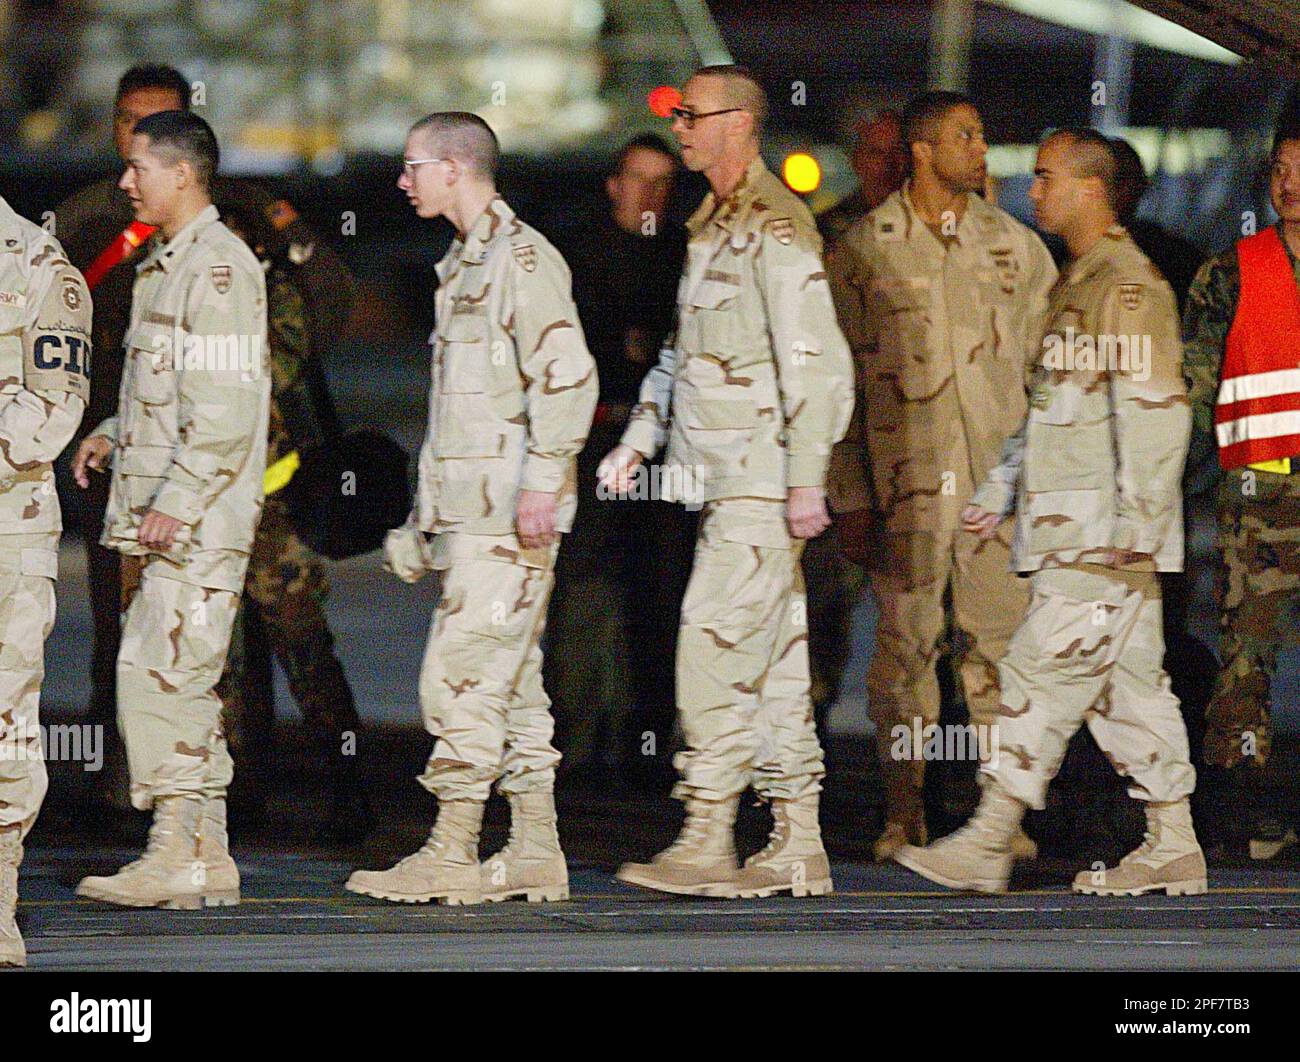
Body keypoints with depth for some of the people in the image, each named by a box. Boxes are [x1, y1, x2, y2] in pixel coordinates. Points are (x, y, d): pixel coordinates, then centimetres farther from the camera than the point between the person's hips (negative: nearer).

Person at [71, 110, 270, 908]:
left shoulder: (218, 266, -12)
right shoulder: (170, 263, 19)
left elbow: (227, 404, -19)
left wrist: (178, 500, -22)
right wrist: (114, 436, 15)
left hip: (200, 515, -10)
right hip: (159, 513, 10)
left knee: (160, 676, -13)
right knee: (178, 684, 10)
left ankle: (177, 857, -14)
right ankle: (207, 858, 13)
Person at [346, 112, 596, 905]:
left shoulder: (521, 256, -11)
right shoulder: (467, 262, 20)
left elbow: (567, 374, -19)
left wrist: (542, 482, -23)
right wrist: (429, 520, 25)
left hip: (507, 513, -10)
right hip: (469, 511, 10)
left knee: (465, 675, -11)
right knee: (514, 682, 9)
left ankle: (453, 855, -10)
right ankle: (536, 855, 12)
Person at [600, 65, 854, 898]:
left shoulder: (776, 226, -12)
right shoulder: (712, 223, 18)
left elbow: (815, 360, -17)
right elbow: (682, 351, 27)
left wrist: (807, 479, -21)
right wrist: (638, 443, 21)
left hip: (762, 479, -9)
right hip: (725, 479, 9)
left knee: (714, 647, -12)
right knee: (774, 659, 9)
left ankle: (707, 842, -10)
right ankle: (798, 846, 12)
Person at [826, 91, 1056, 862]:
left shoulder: (1016, 245, 11)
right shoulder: (864, 249, 4)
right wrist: (850, 496, 0)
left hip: (1002, 472, 2)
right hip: (907, 475, -2)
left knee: (999, 639, 1)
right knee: (905, 641, 0)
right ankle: (905, 813, 7)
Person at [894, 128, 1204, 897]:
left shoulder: (1129, 286, -13)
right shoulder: (1080, 283, 19)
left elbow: (1156, 413, -18)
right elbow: (1049, 411, 27)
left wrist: (1135, 526, -21)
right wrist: (1000, 494, 24)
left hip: (1105, 540, -10)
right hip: (1075, 534, 10)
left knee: (1044, 674, -10)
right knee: (1129, 683, 10)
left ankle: (987, 844, -10)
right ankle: (1172, 848, 12)